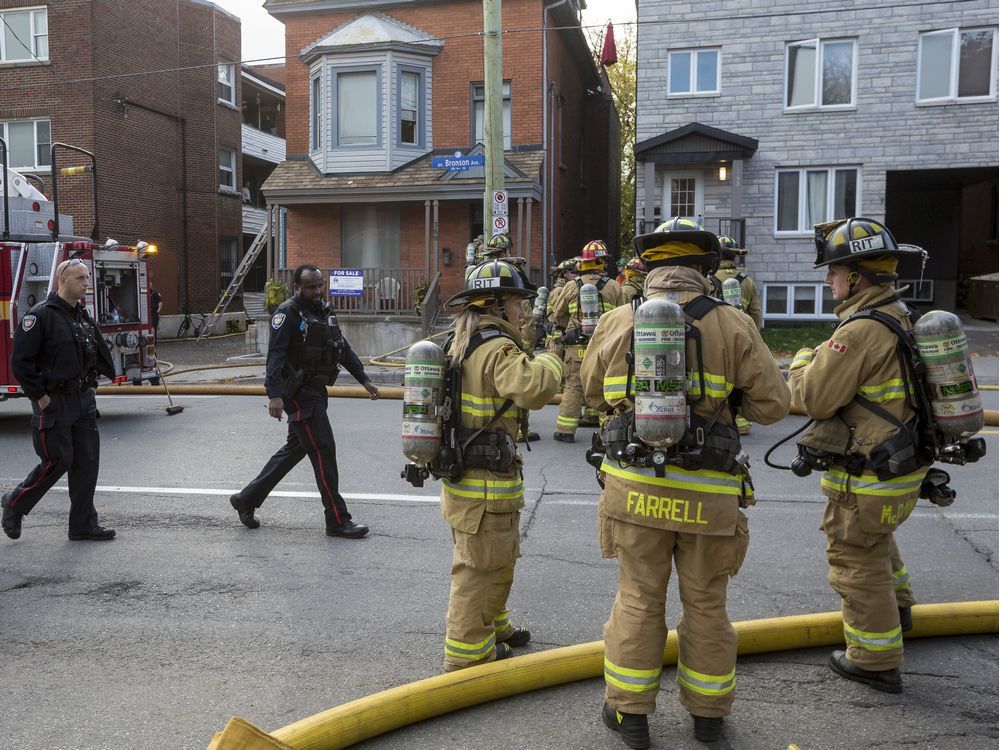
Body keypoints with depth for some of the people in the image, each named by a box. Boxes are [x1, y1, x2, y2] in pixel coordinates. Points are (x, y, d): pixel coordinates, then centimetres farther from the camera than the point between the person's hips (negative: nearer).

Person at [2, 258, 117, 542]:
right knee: (57, 462, -2)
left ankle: (83, 524, 13)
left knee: (87, 463, 6)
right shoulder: (41, 315, -13)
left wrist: (91, 386, 13)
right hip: (54, 402, -7)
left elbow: (98, 352, 22)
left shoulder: (83, 315, 11)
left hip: (83, 401, 8)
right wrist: (40, 397, -15)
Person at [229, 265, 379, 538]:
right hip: (299, 393, -9)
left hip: (316, 392, 9)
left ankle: (246, 499, 30)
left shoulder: (325, 311, 14)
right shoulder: (288, 314, -12)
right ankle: (338, 521, 0)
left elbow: (344, 348, 21)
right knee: (323, 451, -8)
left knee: (295, 448, 17)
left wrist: (364, 380, 17)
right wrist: (274, 395, -32)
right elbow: (275, 355, -21)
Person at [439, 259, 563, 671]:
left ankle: (493, 626, 44)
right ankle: (466, 654, 16)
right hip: (485, 486, -10)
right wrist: (552, 358, -20)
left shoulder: (459, 343, 9)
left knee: (498, 561, 27)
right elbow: (532, 387, -38)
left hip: (459, 475, 10)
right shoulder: (498, 349, -21)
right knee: (480, 569, 4)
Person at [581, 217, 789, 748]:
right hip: (708, 495, 0)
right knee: (705, 605, 16)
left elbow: (593, 394, 13)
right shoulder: (733, 326, -6)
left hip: (635, 489, 1)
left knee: (638, 599, 15)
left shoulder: (616, 324, -2)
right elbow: (773, 405, -2)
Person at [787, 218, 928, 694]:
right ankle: (896, 606, 52)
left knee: (858, 562, 5)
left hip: (866, 477, -10)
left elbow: (813, 398, -21)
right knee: (877, 538, 33)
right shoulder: (903, 319, 6)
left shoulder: (861, 332, -25)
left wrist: (802, 363, -3)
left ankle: (876, 661, 16)